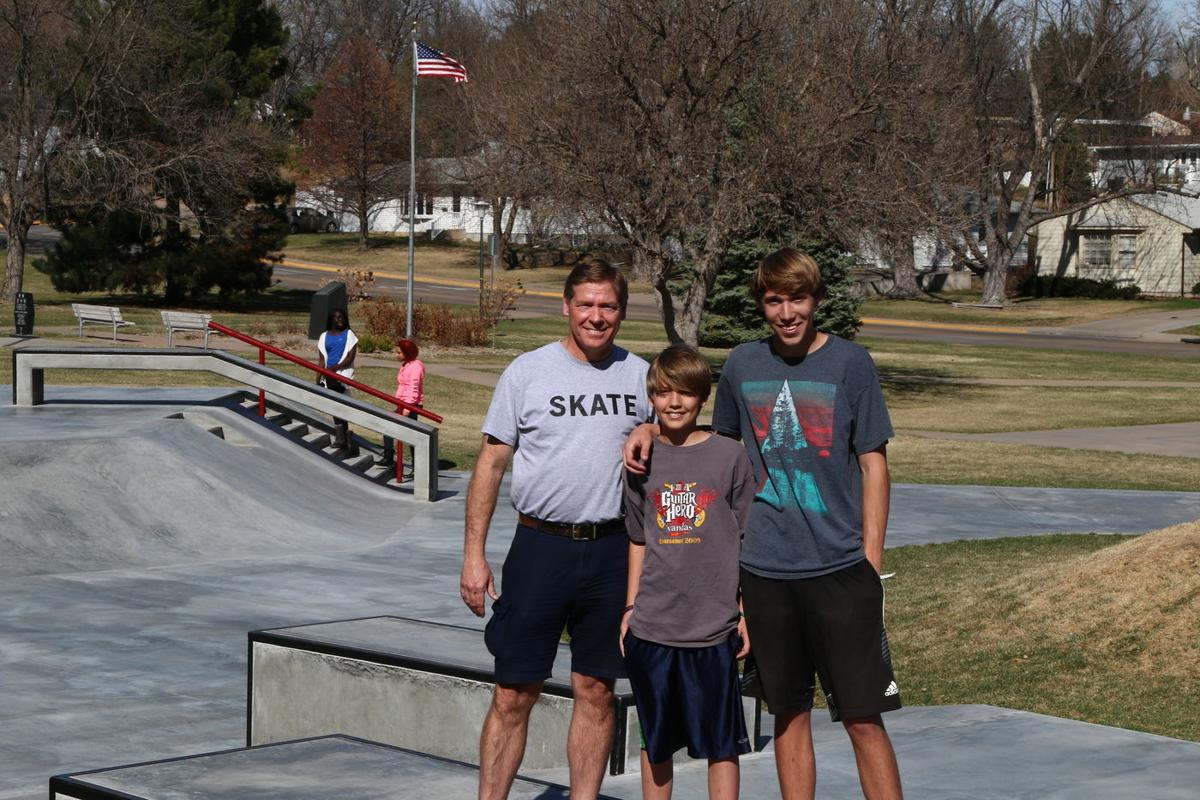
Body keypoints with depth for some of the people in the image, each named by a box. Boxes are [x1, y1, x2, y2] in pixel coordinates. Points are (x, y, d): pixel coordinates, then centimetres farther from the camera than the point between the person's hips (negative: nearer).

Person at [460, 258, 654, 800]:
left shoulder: (639, 376, 7)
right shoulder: (528, 371, 0)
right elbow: (491, 462, 2)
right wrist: (473, 554, -2)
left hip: (613, 551, 2)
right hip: (540, 546, -2)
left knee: (596, 690, 8)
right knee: (514, 693, -1)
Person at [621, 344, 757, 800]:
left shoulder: (729, 456, -2)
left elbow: (747, 540, 2)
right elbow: (638, 541, 13)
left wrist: (747, 611, 0)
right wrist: (631, 607, 10)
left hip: (714, 626, -2)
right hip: (652, 626, 2)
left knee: (721, 743, 3)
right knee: (655, 741, 11)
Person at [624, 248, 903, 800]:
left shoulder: (849, 363, -2)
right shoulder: (742, 364, 7)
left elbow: (874, 465, 0)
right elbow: (721, 443, 23)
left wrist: (871, 562, -5)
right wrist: (654, 432, 7)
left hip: (839, 567, -3)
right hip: (765, 568, 3)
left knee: (863, 717, -4)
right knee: (789, 713, 11)